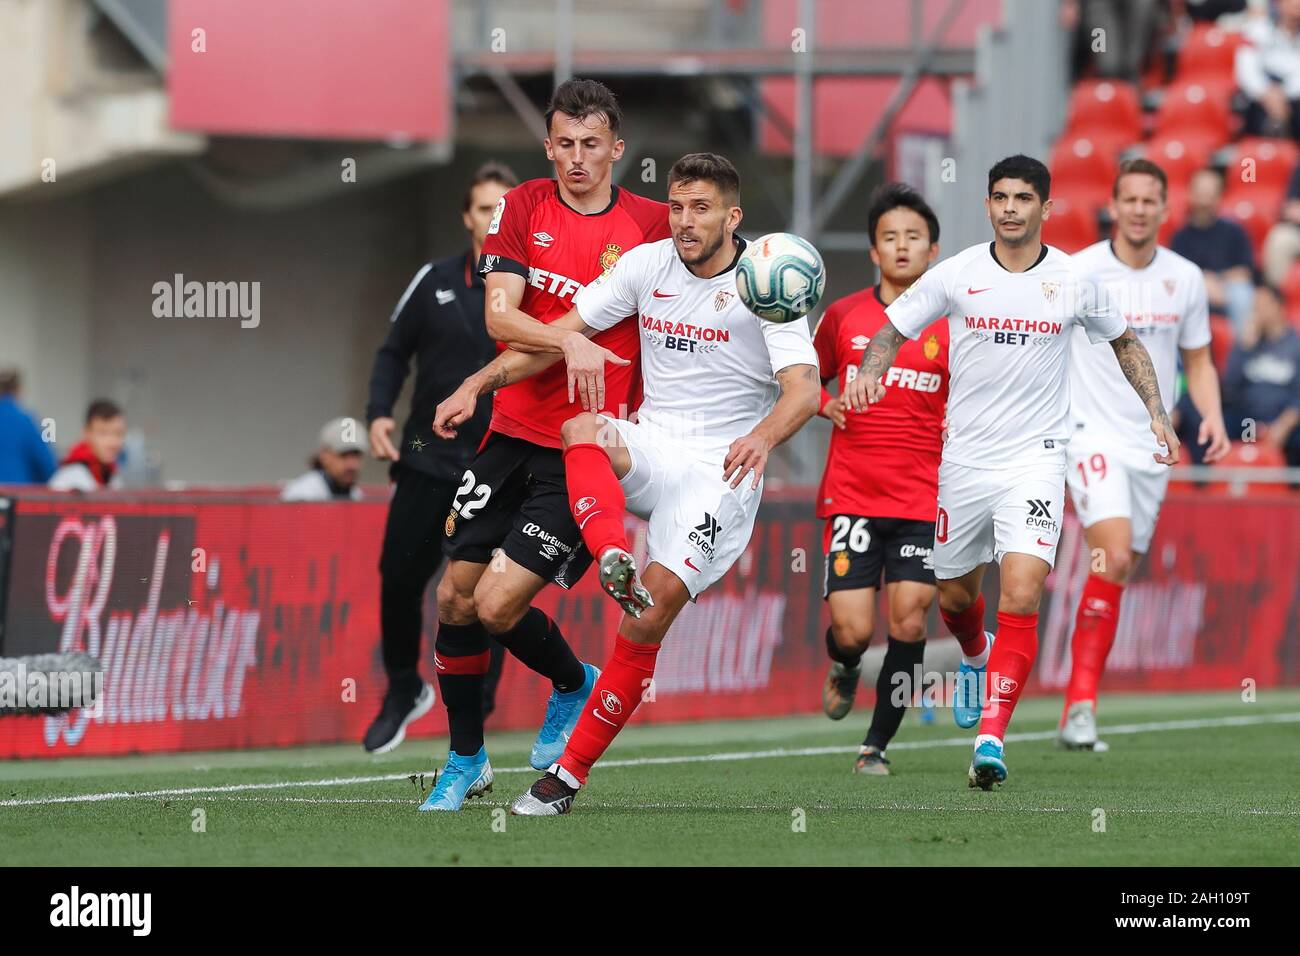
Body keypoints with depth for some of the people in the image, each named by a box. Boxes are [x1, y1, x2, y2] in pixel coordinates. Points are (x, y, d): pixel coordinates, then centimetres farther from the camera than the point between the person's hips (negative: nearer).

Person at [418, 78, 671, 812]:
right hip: (513, 433, 4)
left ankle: (574, 684, 18)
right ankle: (466, 761, 20)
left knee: (498, 605, -12)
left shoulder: (652, 224, -3)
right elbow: (499, 313, -8)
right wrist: (569, 340, -25)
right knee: (456, 596, 4)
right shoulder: (523, 208, 2)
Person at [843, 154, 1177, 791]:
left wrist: (1155, 411, 9)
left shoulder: (1073, 281, -1)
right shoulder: (955, 275, -3)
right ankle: (977, 658, 53)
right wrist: (868, 374, -15)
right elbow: (892, 330, 6)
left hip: (1036, 458, -2)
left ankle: (990, 737, -18)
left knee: (1021, 599, -19)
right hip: (964, 458, 2)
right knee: (955, 597, 16)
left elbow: (1124, 341, 17)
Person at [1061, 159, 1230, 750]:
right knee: (1113, 556, -23)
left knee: (1118, 575, 7)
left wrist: (1212, 415, -2)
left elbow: (1198, 361, 16)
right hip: (1092, 435, -5)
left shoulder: (1185, 279, 6)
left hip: (1150, 449, 5)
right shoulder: (1078, 272, -7)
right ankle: (1081, 701, -20)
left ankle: (1077, 709, 15)